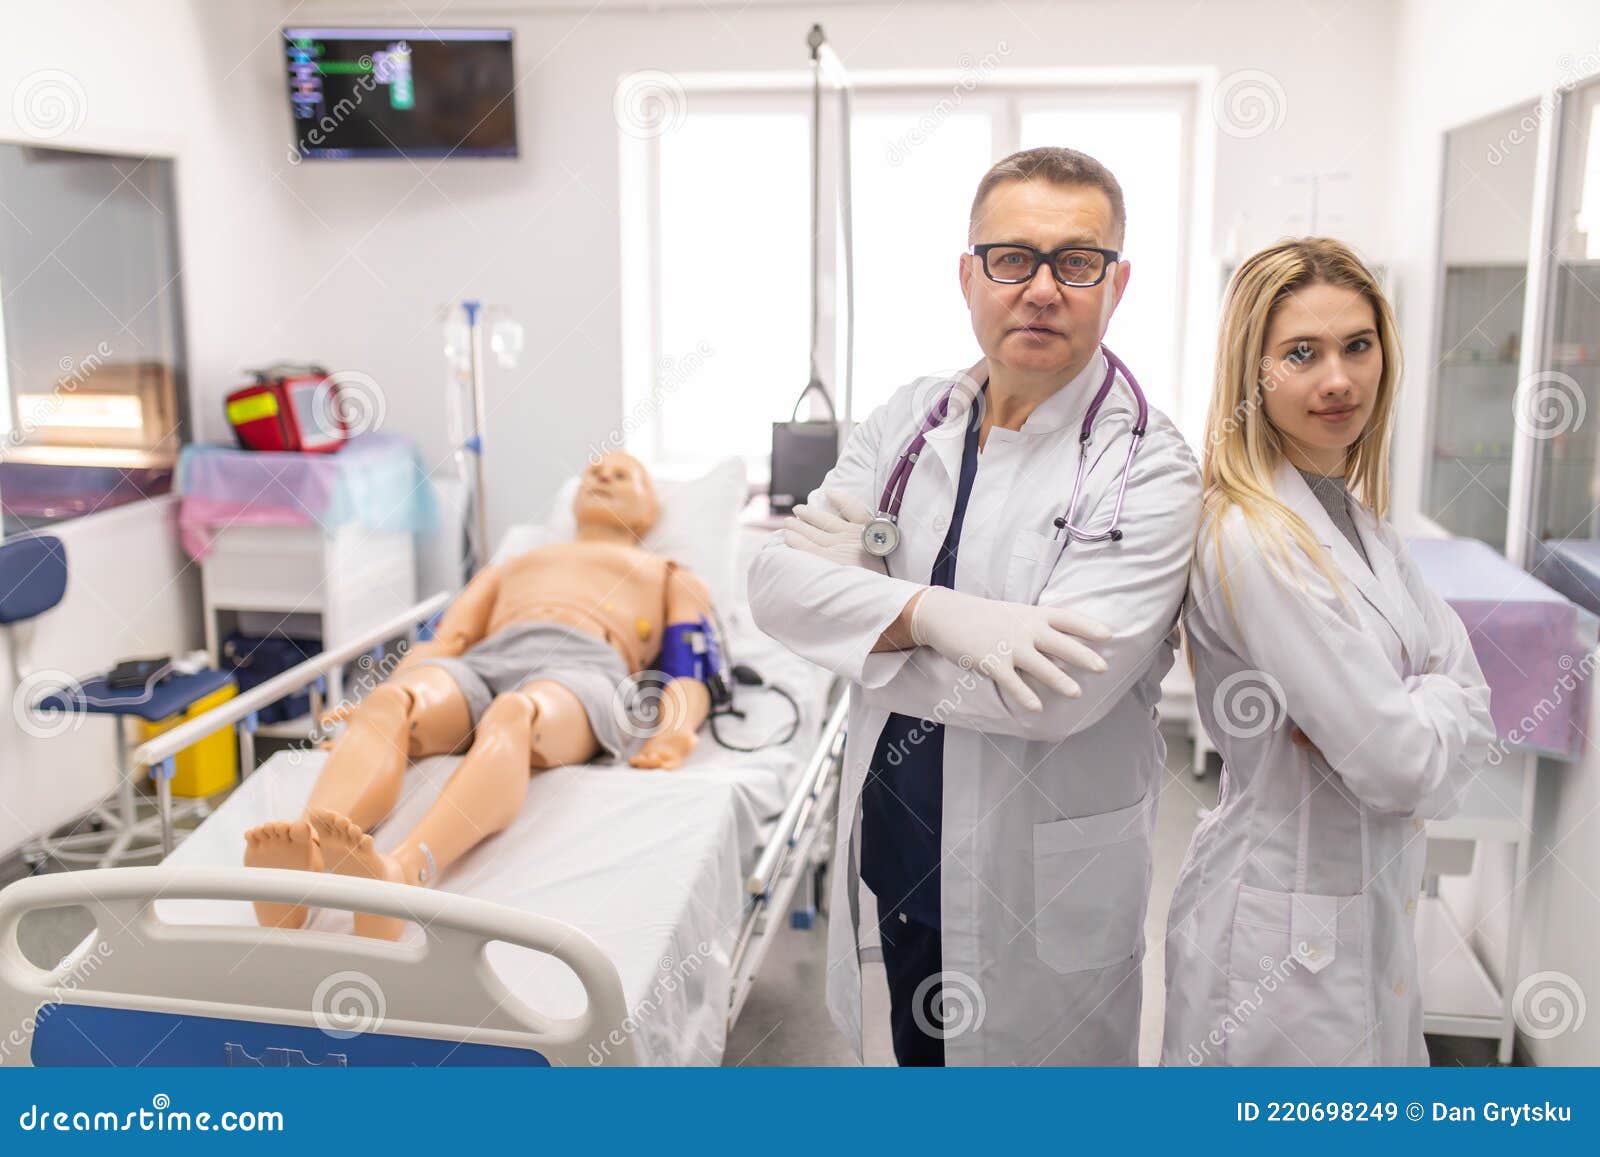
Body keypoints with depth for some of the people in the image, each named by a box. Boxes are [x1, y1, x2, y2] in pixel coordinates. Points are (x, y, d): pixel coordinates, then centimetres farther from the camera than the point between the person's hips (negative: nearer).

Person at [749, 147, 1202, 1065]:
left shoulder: (1148, 473, -17)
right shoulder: (909, 421, 0)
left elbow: (1054, 694, -28)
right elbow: (779, 577, -10)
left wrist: (858, 638, -16)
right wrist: (932, 616, -28)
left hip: (1041, 898, -4)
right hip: (895, 862, 5)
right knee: (920, 1058, 26)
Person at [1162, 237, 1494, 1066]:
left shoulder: (1359, 519, 6)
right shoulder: (1253, 540, -24)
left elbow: (1466, 690, 2)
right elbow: (1401, 765, -23)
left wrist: (1403, 715, -17)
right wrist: (1440, 698, -4)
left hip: (1370, 907, 9)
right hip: (1287, 929, -9)